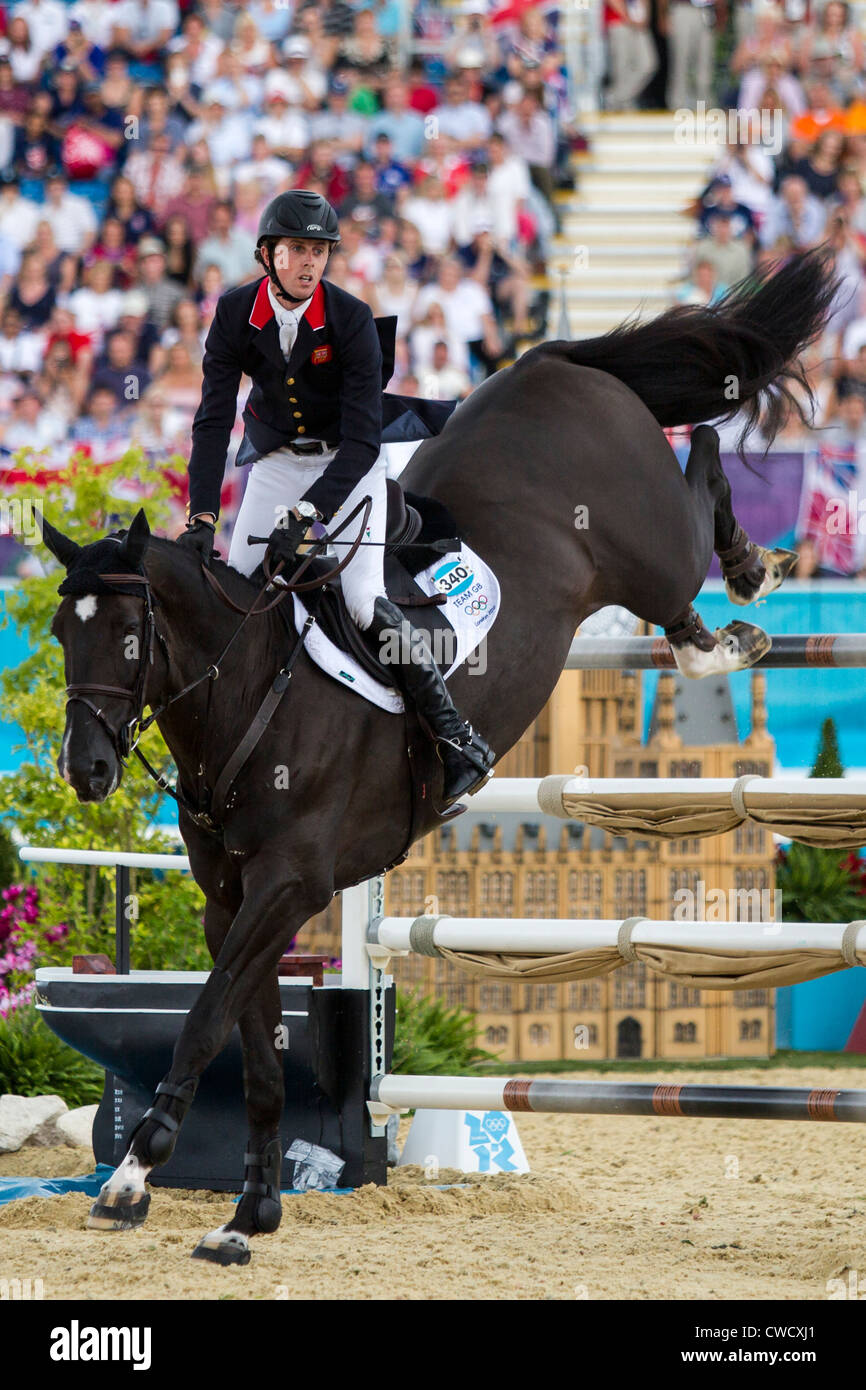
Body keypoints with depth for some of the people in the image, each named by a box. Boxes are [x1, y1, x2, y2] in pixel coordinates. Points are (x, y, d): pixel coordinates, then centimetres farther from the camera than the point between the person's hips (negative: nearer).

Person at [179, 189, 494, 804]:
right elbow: (213, 421, -14)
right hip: (276, 461, 4)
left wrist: (305, 514, -35)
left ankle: (456, 734, -9)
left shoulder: (352, 320, -22)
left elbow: (363, 440, -24)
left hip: (348, 461, -4)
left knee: (362, 603, -18)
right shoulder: (236, 313, -13)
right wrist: (201, 517, -24)